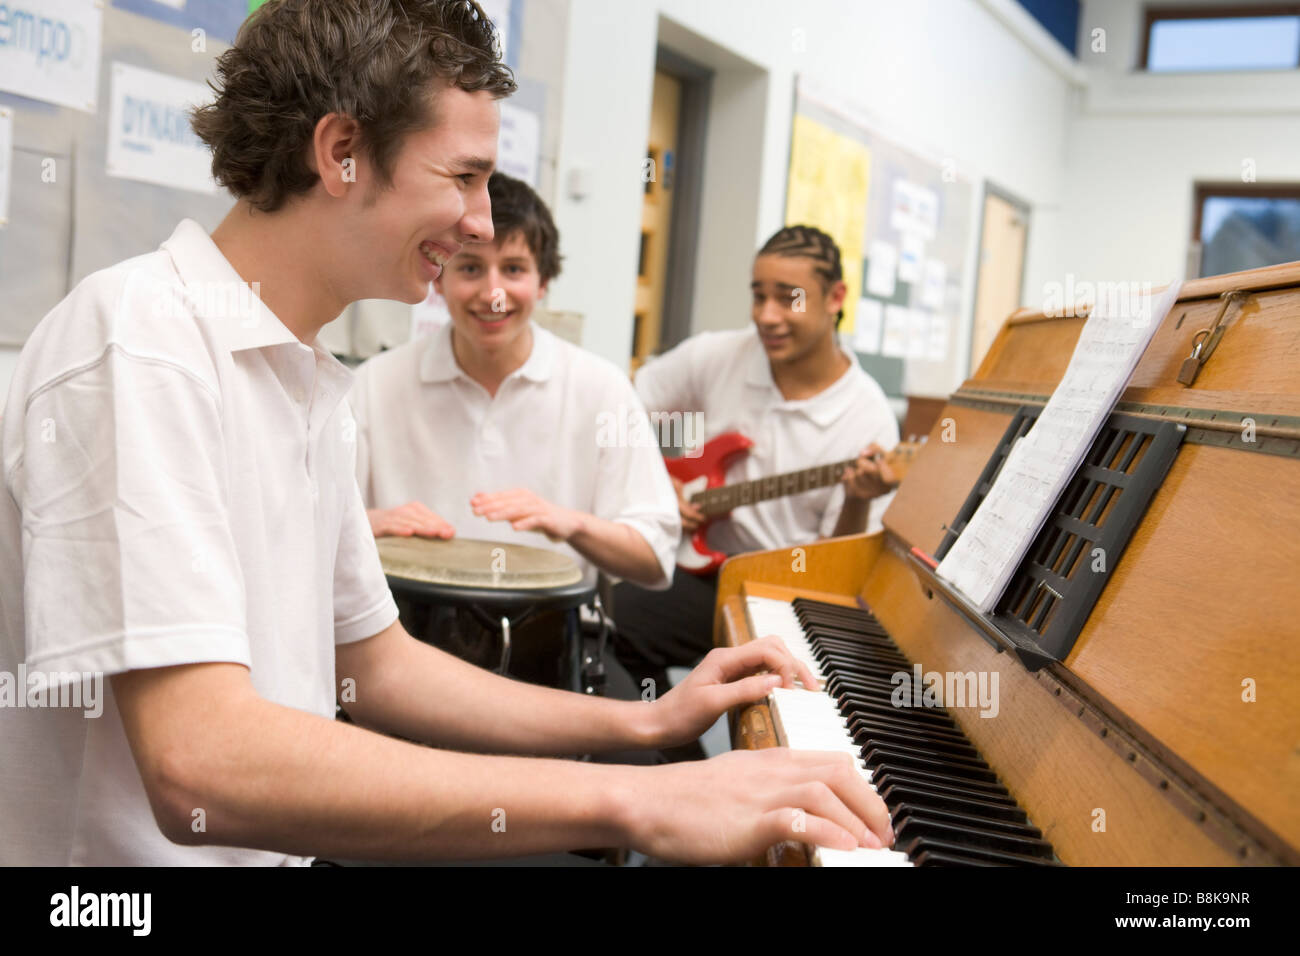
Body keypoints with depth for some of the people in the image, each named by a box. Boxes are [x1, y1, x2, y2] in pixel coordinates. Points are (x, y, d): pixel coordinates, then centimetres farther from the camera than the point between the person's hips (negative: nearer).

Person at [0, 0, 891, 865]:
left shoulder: (311, 388, 8)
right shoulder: (140, 340, -20)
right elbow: (200, 765, -30)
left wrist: (648, 723, 4)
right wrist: (628, 800, -31)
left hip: (274, 848, 8)